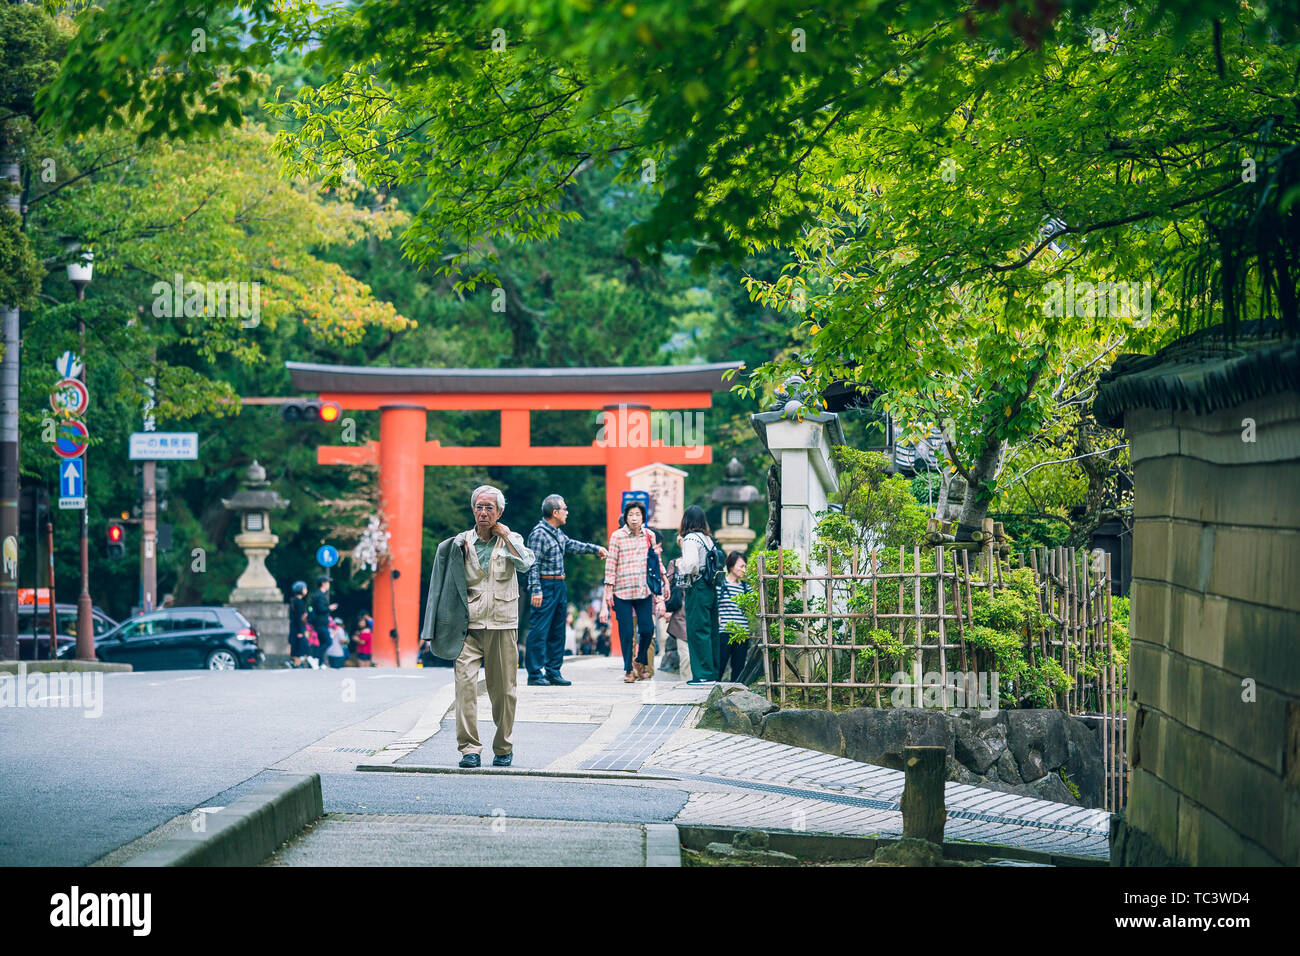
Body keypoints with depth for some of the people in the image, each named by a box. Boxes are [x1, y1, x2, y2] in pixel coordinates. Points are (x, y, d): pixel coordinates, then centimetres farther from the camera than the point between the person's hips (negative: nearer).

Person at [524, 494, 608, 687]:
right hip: (545, 586, -10)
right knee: (539, 631, -7)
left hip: (559, 587, 10)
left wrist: (595, 549, 37)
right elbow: (533, 564, -18)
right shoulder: (539, 533, -15)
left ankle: (553, 672, 18)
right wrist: (536, 590, -23)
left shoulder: (558, 532, 13)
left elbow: (571, 545, 32)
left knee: (557, 631, 12)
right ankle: (535, 675, -5)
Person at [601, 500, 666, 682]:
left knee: (647, 629, -3)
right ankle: (628, 669, 10)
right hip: (622, 591, -3)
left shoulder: (649, 536, 8)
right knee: (626, 632, -2)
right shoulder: (617, 536, -3)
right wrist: (608, 593, -6)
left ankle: (640, 661, 21)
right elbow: (610, 566, -2)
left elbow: (656, 563, 15)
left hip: (644, 590, 3)